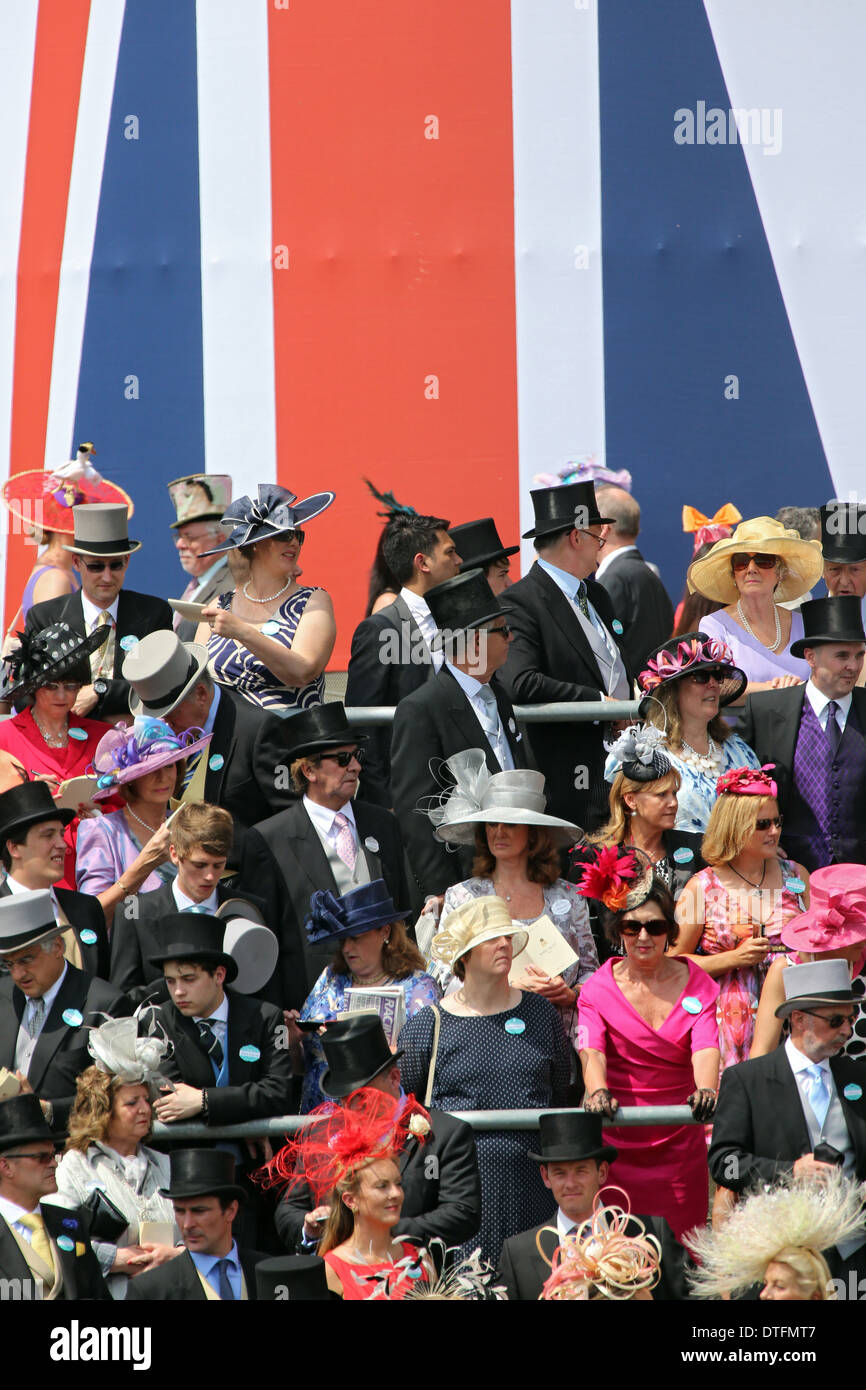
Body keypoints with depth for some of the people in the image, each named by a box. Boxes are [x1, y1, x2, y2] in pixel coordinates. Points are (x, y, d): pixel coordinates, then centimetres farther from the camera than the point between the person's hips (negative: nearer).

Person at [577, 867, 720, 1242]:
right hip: (618, 1140, -1)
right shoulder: (598, 989, 0)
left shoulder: (696, 985, 3)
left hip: (680, 1142, 1)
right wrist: (597, 1092, -38)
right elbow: (591, 1050, -16)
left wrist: (706, 1090, -35)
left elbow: (706, 1047, -12)